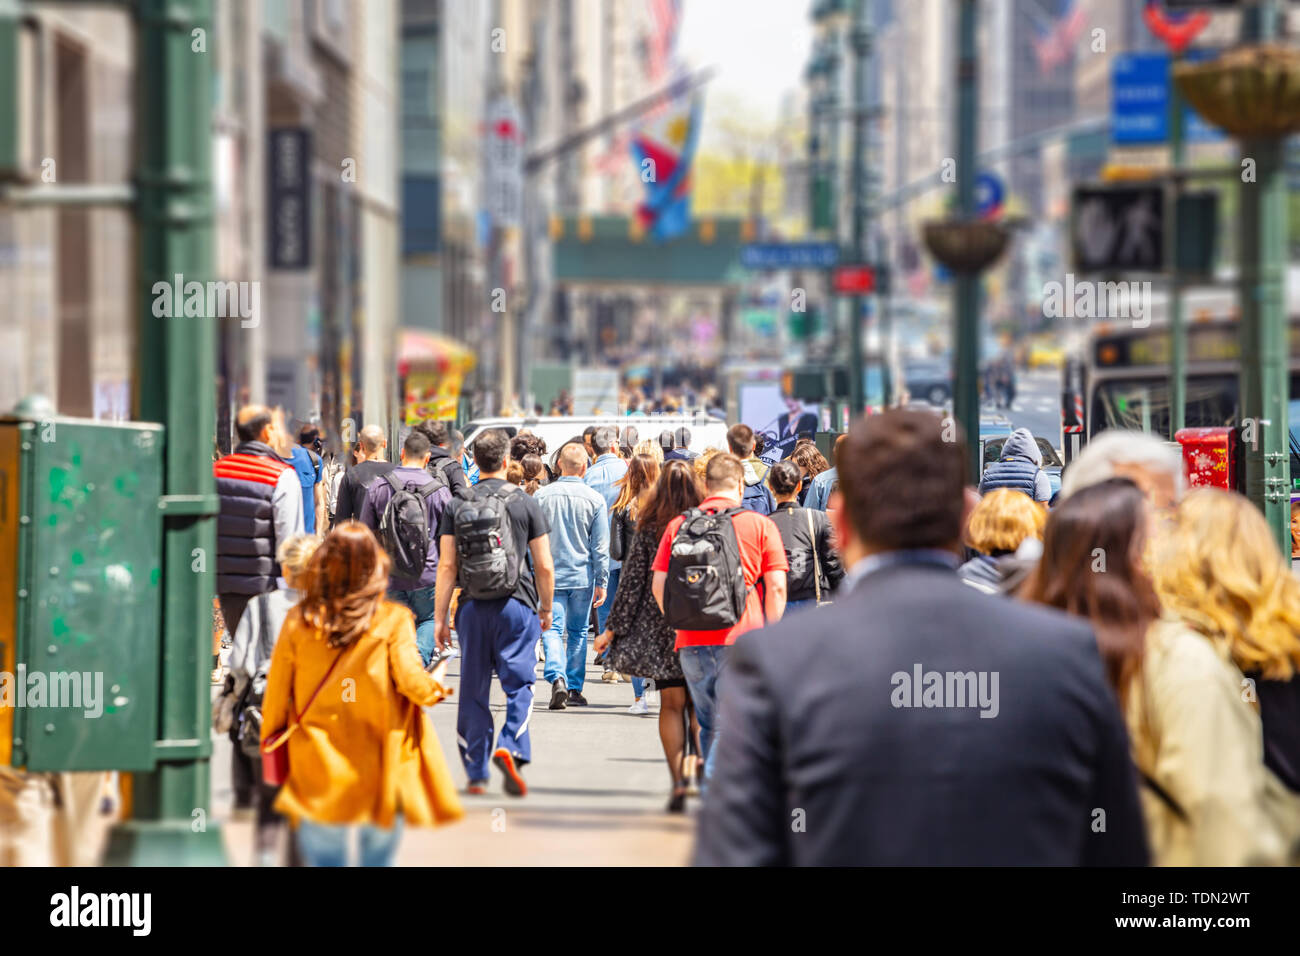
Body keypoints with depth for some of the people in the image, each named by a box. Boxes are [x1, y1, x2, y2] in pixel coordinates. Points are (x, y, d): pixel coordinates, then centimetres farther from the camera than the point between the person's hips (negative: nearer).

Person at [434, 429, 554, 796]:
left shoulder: (456, 506, 3)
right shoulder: (525, 504, -1)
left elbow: (446, 566, 0)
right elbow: (544, 566, 0)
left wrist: (440, 618, 4)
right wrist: (546, 608, 14)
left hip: (472, 607, 2)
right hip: (516, 604, -2)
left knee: (473, 690, 9)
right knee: (519, 684, 1)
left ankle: (476, 773, 12)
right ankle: (511, 747, -23)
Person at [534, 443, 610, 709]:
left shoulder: (542, 496, -3)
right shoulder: (595, 499, -5)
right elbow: (600, 547, -2)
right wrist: (601, 582, 4)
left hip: (550, 574, 0)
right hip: (582, 576, 1)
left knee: (552, 629, 0)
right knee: (578, 631, 13)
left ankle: (557, 677, -23)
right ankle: (574, 689, 17)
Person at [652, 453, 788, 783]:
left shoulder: (678, 525, 7)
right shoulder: (760, 525, 1)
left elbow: (659, 585, 6)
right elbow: (776, 586, -3)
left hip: (691, 642, 3)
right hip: (740, 640, -3)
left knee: (709, 726, 15)